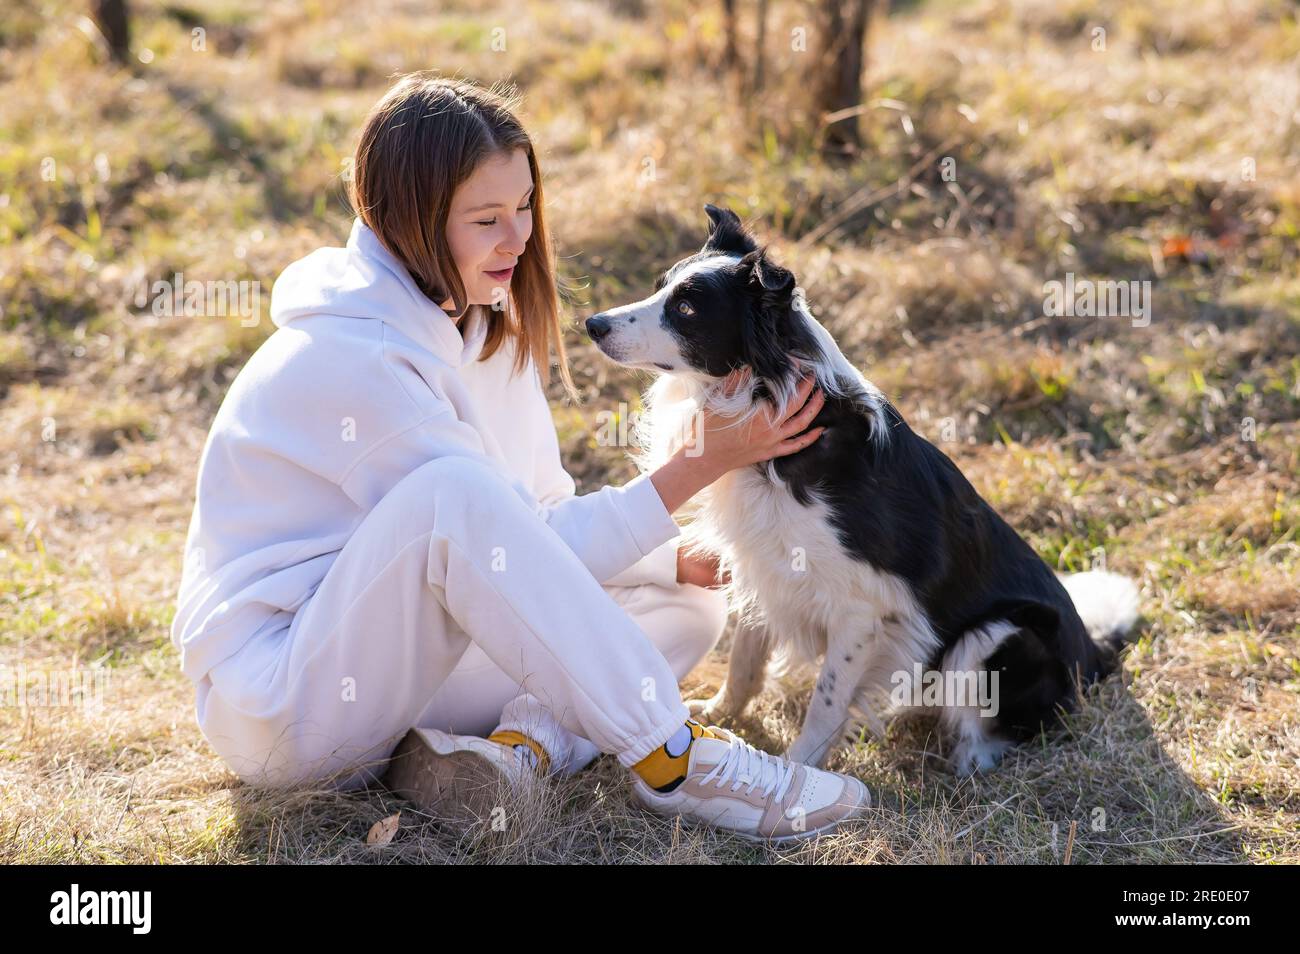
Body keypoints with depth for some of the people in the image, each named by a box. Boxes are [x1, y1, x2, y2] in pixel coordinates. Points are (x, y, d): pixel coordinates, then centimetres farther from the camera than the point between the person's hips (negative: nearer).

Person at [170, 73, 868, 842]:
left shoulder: (483, 319, 6)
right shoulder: (351, 359, -21)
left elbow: (544, 522, 7)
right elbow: (521, 551, -21)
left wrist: (675, 559, -9)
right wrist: (703, 465, -19)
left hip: (392, 665, 9)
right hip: (277, 703, -9)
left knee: (688, 606, 3)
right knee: (455, 491, -36)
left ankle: (521, 746, -22)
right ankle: (672, 762, -28)